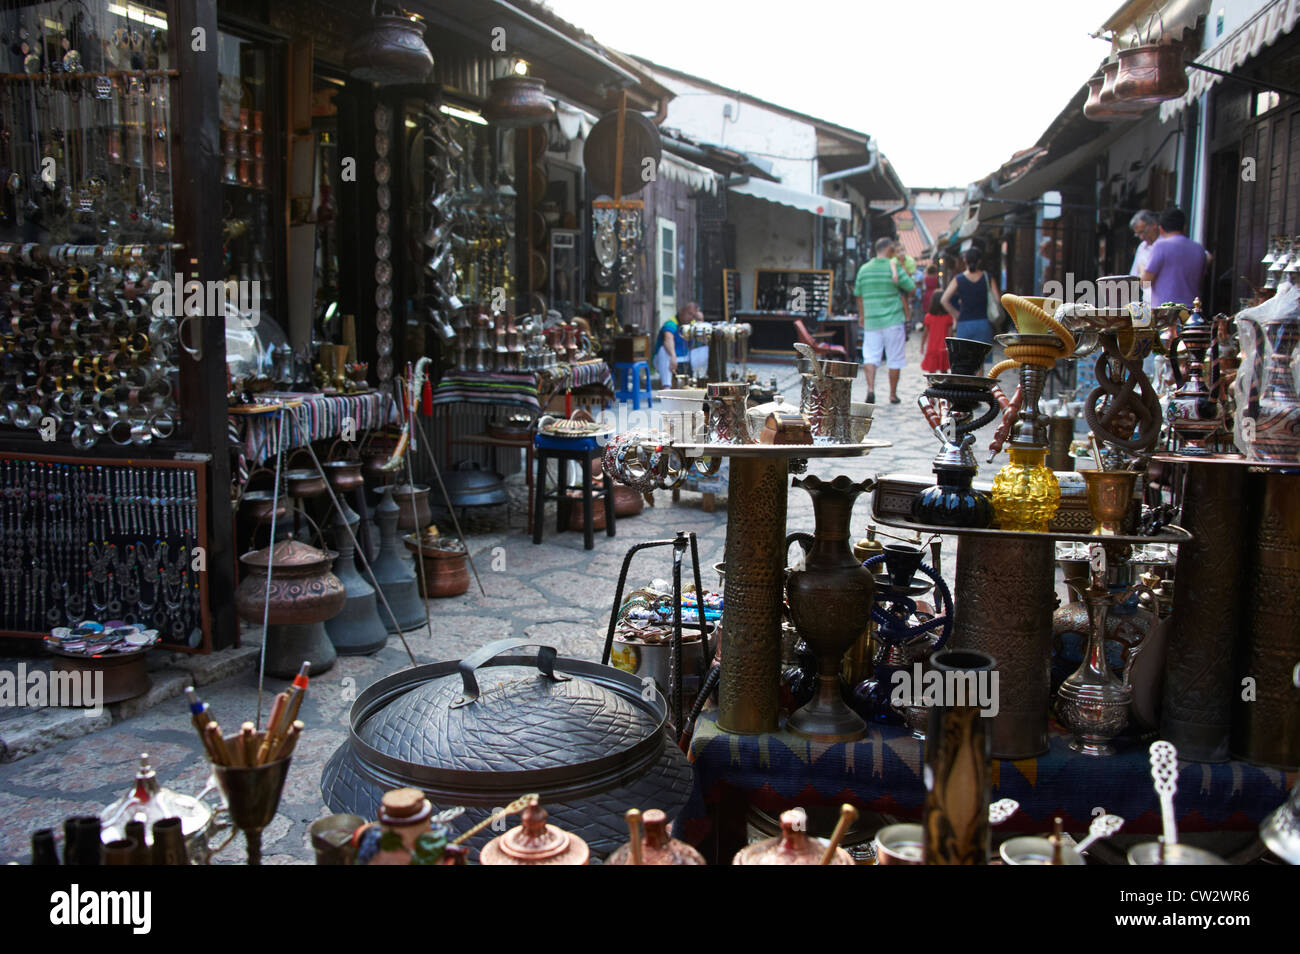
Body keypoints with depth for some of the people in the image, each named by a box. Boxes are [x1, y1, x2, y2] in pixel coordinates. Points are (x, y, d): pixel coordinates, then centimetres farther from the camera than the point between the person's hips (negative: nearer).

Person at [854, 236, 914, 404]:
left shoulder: (864, 268, 6)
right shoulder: (894, 267, -7)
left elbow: (858, 294, 13)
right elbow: (911, 287, -2)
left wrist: (862, 315, 25)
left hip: (871, 321, 3)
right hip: (893, 321, -3)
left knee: (870, 356, 3)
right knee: (894, 359, 7)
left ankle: (870, 388, -18)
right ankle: (893, 395, 14)